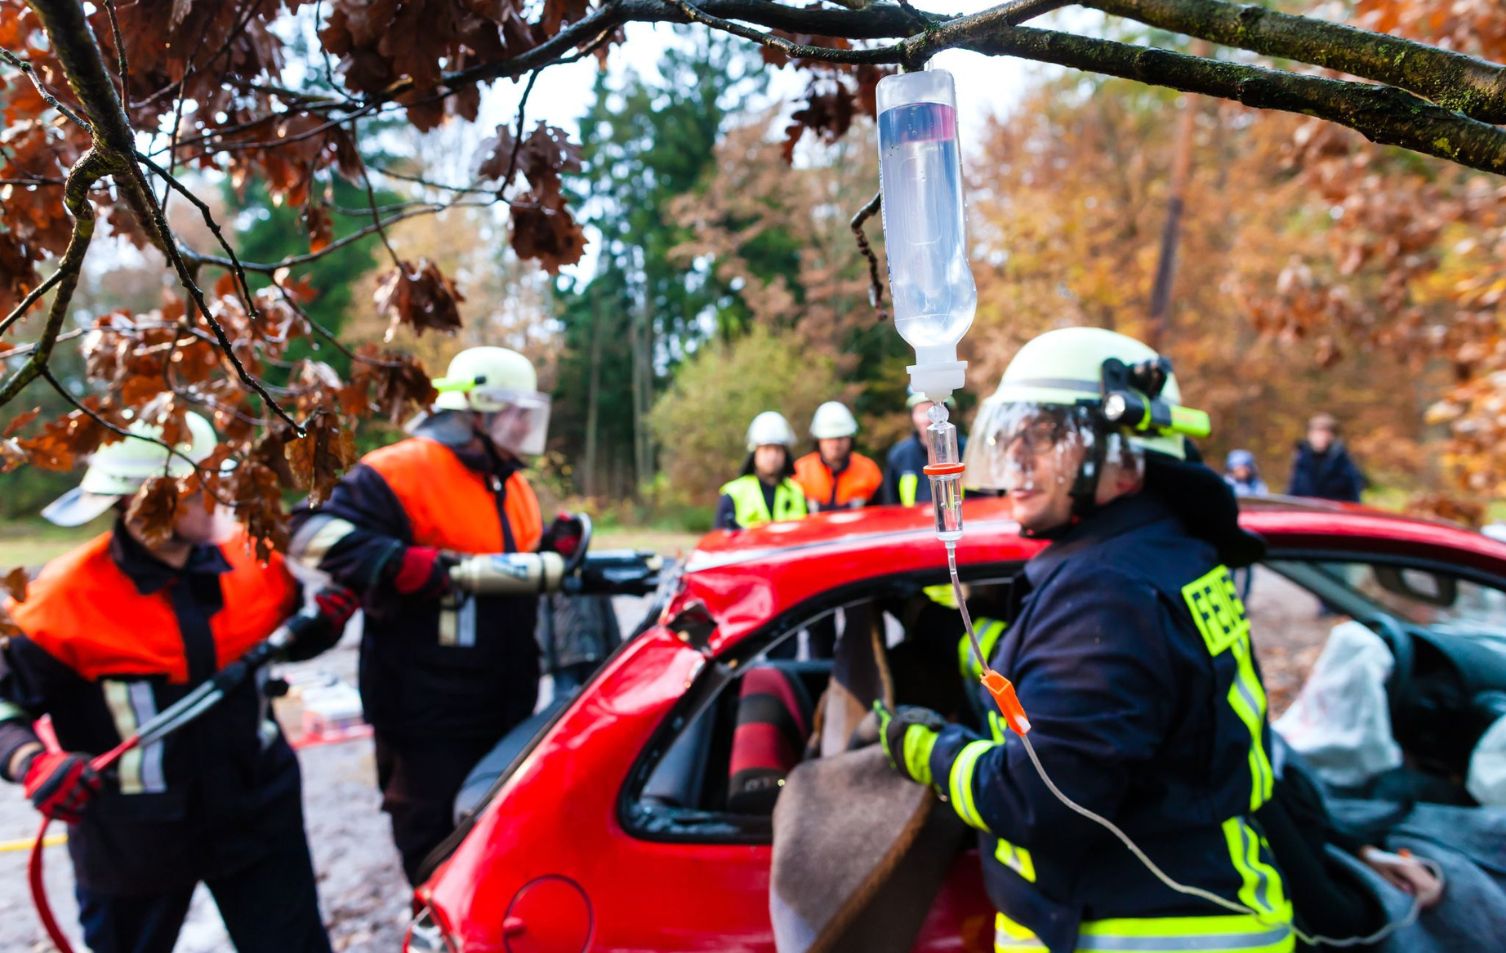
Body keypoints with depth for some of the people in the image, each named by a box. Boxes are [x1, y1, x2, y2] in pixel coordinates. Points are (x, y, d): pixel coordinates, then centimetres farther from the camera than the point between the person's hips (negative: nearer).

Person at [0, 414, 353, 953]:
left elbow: (284, 640, 11)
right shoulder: (68, 598, -17)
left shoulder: (249, 556, -7)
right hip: (133, 835, -2)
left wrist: (326, 619, -10)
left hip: (256, 809, 2)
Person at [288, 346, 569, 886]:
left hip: (505, 710, 8)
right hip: (427, 716, -8)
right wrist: (401, 566, -32)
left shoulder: (513, 486, 15)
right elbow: (315, 533, -21)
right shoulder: (401, 472, -13)